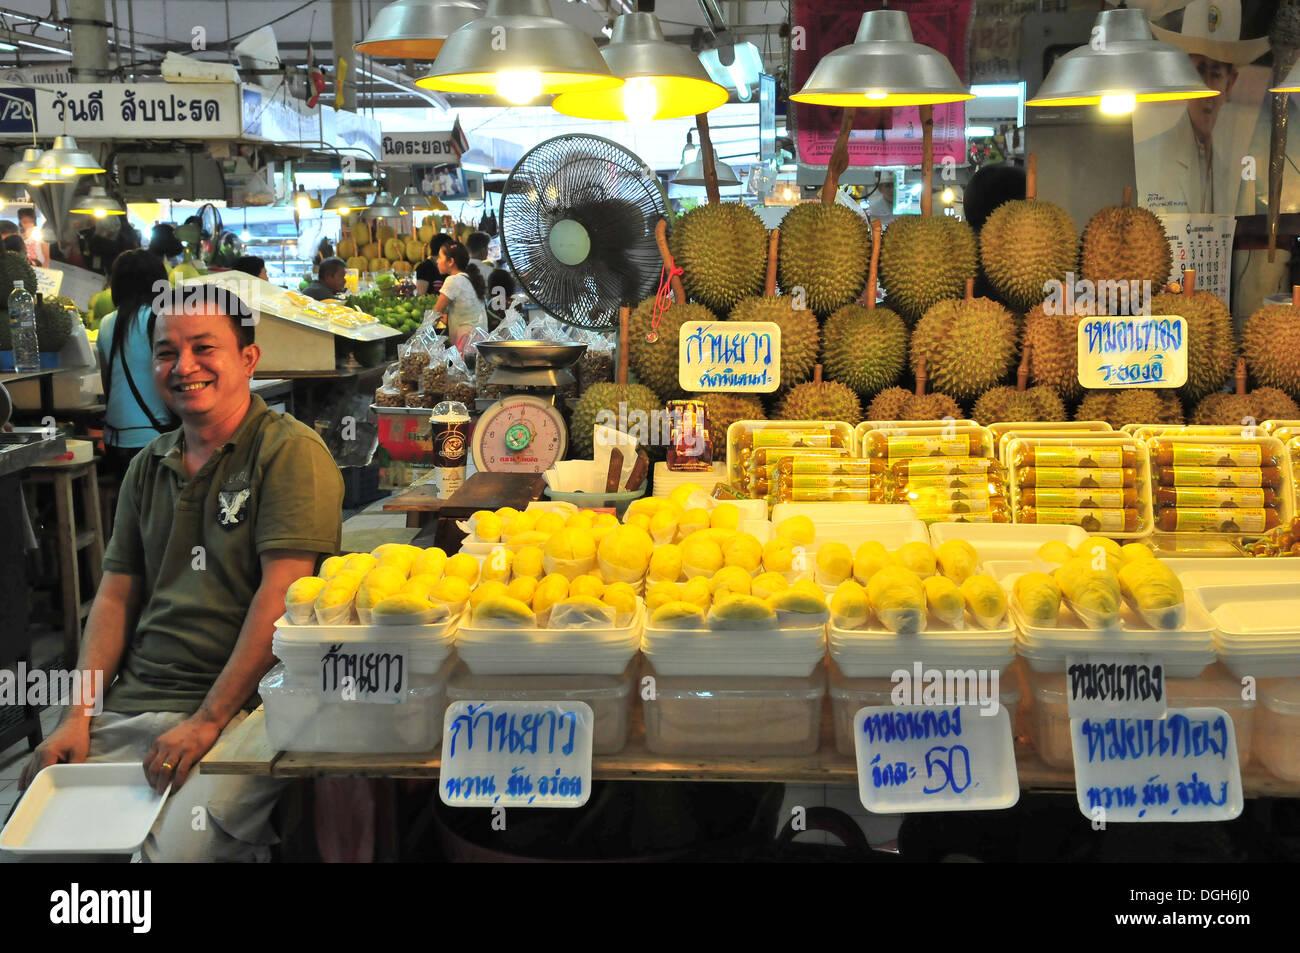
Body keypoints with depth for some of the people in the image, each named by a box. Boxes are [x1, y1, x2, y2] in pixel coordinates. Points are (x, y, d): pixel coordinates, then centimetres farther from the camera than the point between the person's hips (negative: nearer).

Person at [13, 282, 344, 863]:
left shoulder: (291, 452, -7)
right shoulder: (148, 466, 16)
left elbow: (279, 596, -15)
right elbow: (116, 595, 15)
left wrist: (207, 721, -18)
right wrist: (77, 717, 3)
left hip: (241, 707, -6)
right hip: (129, 705, 6)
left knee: (178, 848, -26)